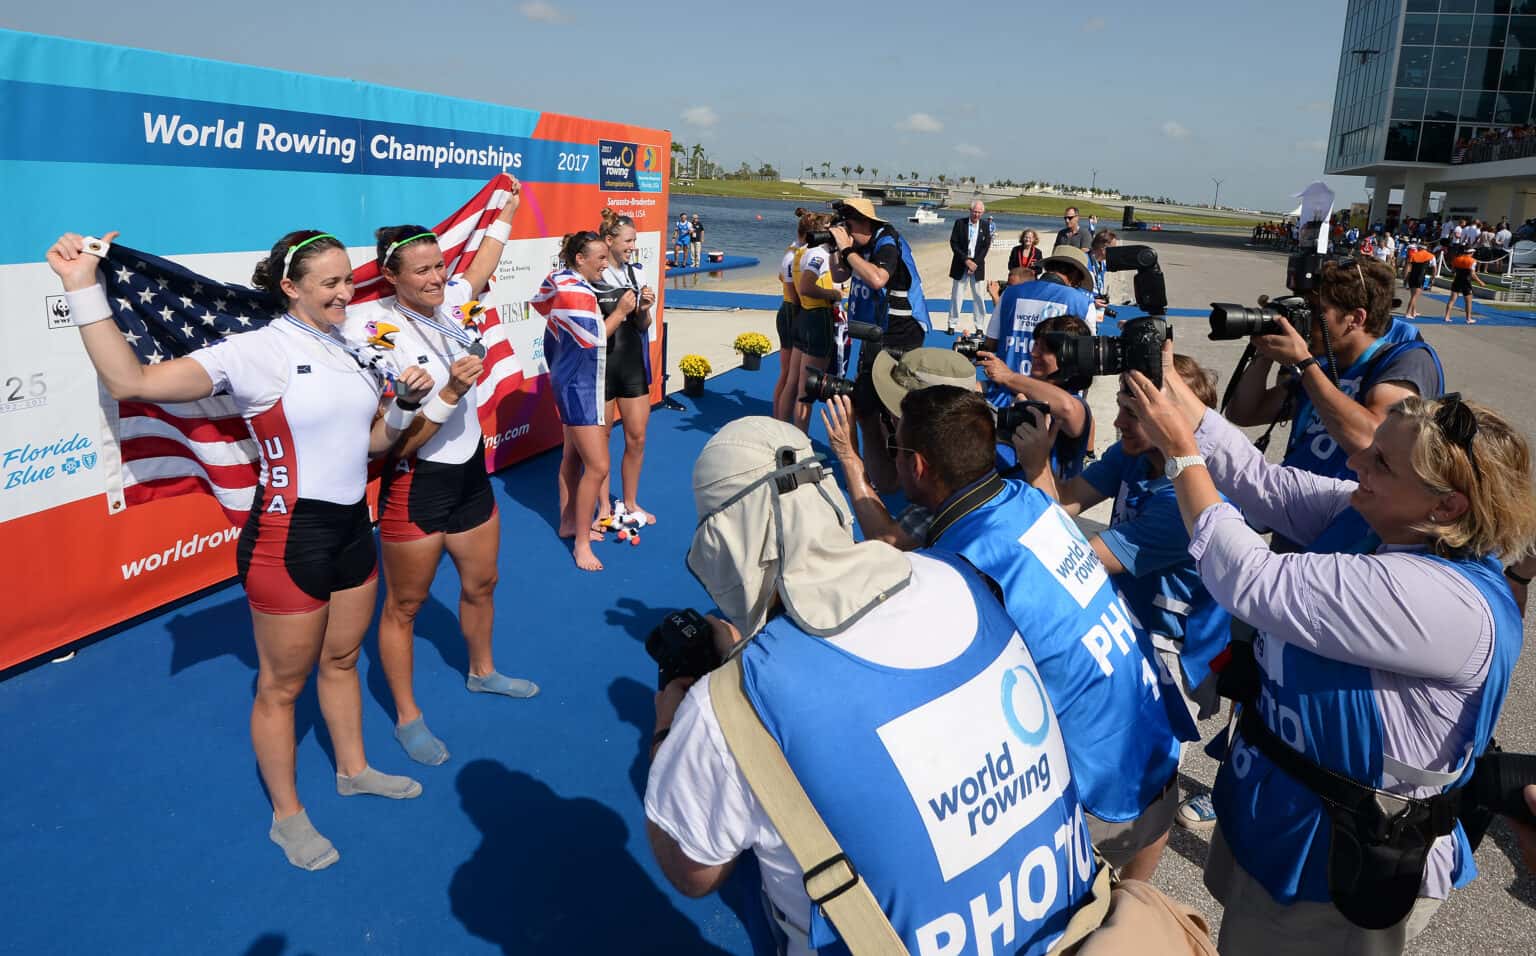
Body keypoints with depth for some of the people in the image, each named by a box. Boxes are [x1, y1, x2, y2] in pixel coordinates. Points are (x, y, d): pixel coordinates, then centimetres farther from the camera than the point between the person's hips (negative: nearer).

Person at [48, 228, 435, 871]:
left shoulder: (353, 351, 6)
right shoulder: (256, 351, -16)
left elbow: (373, 441, 14)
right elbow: (130, 383, -22)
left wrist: (407, 400, -3)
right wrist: (84, 290, -25)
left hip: (352, 528, 7)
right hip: (288, 538, -6)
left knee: (341, 659, 23)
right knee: (282, 685, 10)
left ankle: (353, 770, 44)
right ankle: (287, 816, 28)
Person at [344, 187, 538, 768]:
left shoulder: (447, 304, -2)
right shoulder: (379, 332, -21)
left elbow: (480, 269, 24)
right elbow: (396, 442, -23)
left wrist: (505, 217, 33)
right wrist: (450, 391, -31)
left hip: (470, 474, 7)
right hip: (415, 486, -7)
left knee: (481, 584, 23)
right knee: (404, 605, 9)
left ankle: (482, 672, 47)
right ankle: (407, 718, 25)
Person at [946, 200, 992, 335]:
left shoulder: (985, 225, 3)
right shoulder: (960, 223, 0)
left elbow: (986, 246, 1)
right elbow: (953, 243, -4)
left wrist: (975, 263, -9)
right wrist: (966, 260, -11)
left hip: (977, 265, 1)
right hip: (960, 265, 0)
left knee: (978, 295, 1)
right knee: (956, 294, 2)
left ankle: (979, 326, 5)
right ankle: (952, 324, 7)